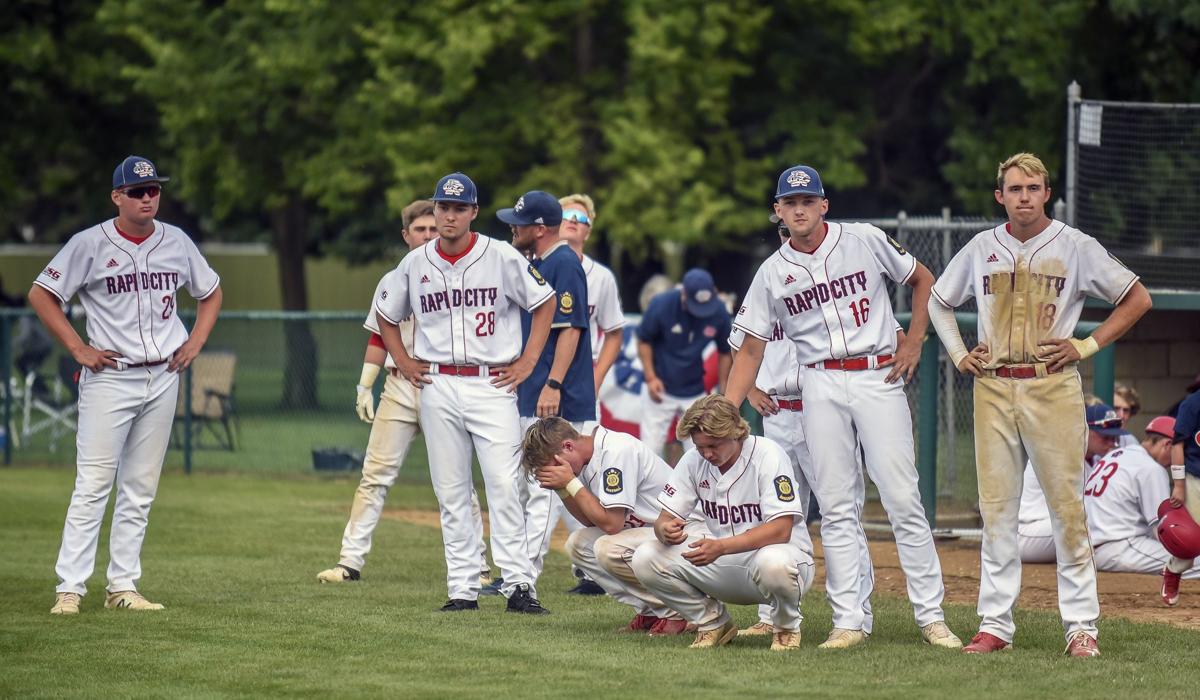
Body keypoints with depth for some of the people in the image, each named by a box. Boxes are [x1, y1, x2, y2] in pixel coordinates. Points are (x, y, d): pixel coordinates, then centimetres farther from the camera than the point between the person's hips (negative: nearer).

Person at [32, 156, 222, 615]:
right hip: (109, 378, -5)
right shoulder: (90, 245, -6)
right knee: (93, 485, -10)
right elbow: (40, 294, -3)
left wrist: (195, 344, 8)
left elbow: (211, 292, 22)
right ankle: (70, 588, -9)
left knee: (140, 490, 6)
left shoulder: (176, 242, 7)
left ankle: (122, 586, 11)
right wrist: (78, 348, -8)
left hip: (162, 379, 5)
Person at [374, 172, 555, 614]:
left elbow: (544, 302, 5)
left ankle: (518, 585, -12)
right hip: (437, 387, 3)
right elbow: (386, 314, 22)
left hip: (492, 384, -3)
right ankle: (462, 589, 8)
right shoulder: (415, 264, 6)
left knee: (504, 486, -12)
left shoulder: (502, 258, -3)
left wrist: (528, 362, 0)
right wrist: (403, 362, 11)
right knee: (450, 492, 4)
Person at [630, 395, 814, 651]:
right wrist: (666, 530, -28)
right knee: (646, 558, -15)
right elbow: (665, 519, 0)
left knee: (773, 563, -42)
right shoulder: (693, 460, -2)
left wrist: (721, 547, -38)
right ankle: (713, 623, 6)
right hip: (721, 565, 5)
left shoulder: (768, 455, -17)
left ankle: (787, 627, -7)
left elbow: (781, 530, -25)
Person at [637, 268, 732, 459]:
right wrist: (650, 377, -14)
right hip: (660, 390, -2)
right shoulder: (661, 305, -19)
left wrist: (723, 392, 2)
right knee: (650, 450, -3)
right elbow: (644, 341, -5)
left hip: (695, 392, 2)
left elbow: (724, 352, 3)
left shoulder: (719, 313, -12)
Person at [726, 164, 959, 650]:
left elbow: (924, 281, 12)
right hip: (822, 386, 2)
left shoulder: (865, 241, 1)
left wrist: (913, 342, 1)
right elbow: (751, 350, 8)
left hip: (879, 378, -2)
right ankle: (849, 621, 2)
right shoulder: (773, 273, 6)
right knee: (836, 507, 0)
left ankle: (930, 615, -3)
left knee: (903, 497, -6)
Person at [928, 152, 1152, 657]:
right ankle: (995, 624, 6)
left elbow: (1137, 298, 4)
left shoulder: (1075, 247, 0)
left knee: (1067, 506, -5)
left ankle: (1081, 624, -2)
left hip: (1053, 388, -3)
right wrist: (958, 354, 12)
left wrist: (1089, 345, -3)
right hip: (993, 390, 3)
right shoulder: (981, 249, 10)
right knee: (996, 509, 3)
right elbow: (939, 301, 25)